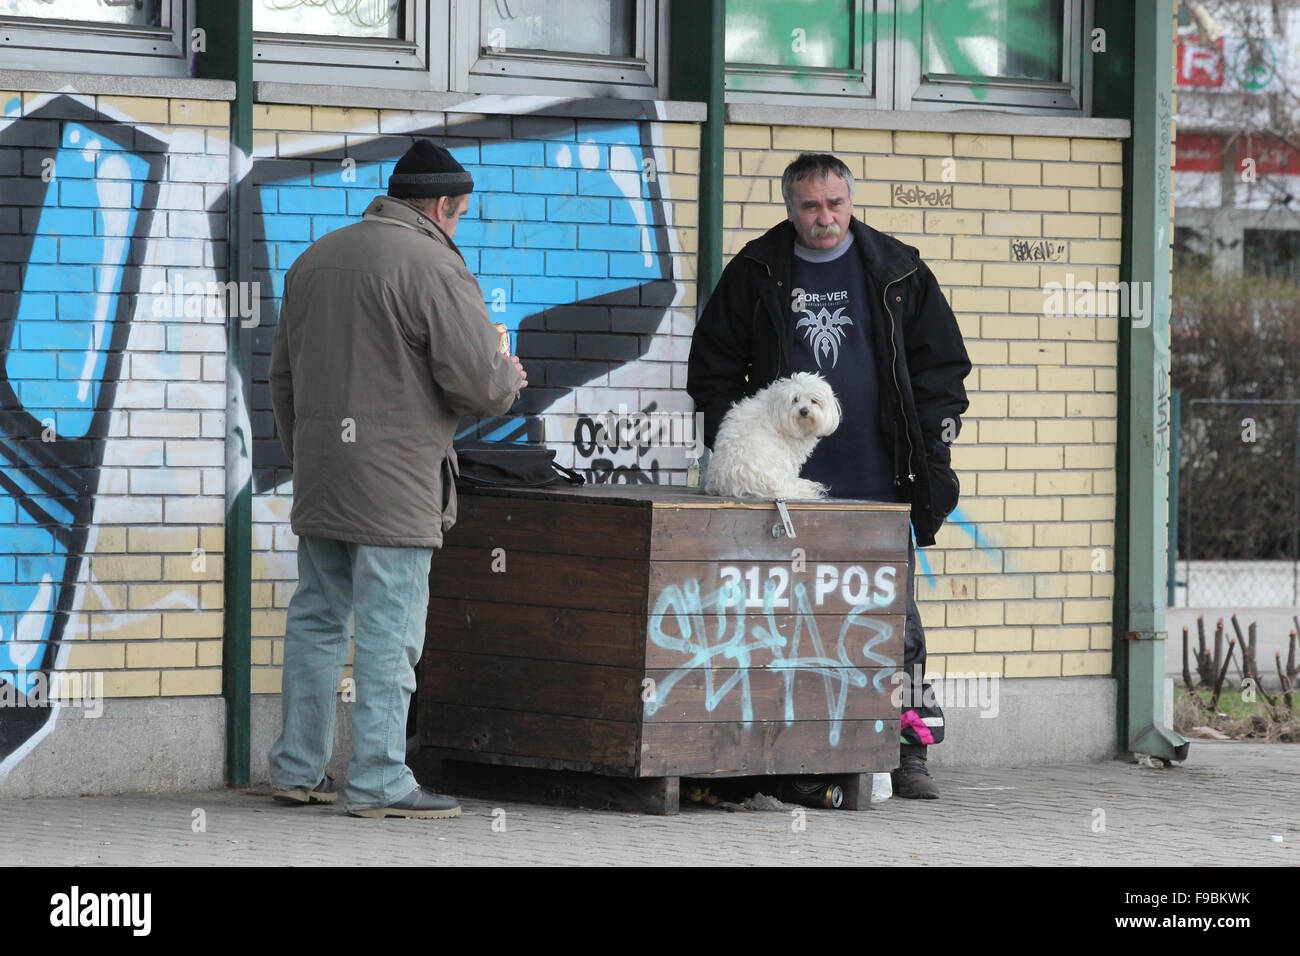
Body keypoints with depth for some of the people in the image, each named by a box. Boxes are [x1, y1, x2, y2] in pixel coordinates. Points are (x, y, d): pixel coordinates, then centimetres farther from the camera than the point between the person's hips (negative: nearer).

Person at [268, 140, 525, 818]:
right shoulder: (433, 267, -11)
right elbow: (477, 382, -15)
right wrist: (509, 379, 8)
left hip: (318, 475, 7)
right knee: (388, 628, -5)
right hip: (394, 482, -7)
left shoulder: (316, 259, 15)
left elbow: (283, 375, 22)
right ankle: (379, 782, -5)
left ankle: (297, 769, 18)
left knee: (316, 617, 14)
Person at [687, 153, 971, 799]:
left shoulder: (896, 272, 6)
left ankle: (911, 749, 2)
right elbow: (712, 365, 12)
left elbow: (941, 363, 10)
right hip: (787, 486, 1)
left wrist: (932, 450, 1)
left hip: (878, 481, 0)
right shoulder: (756, 273, 7)